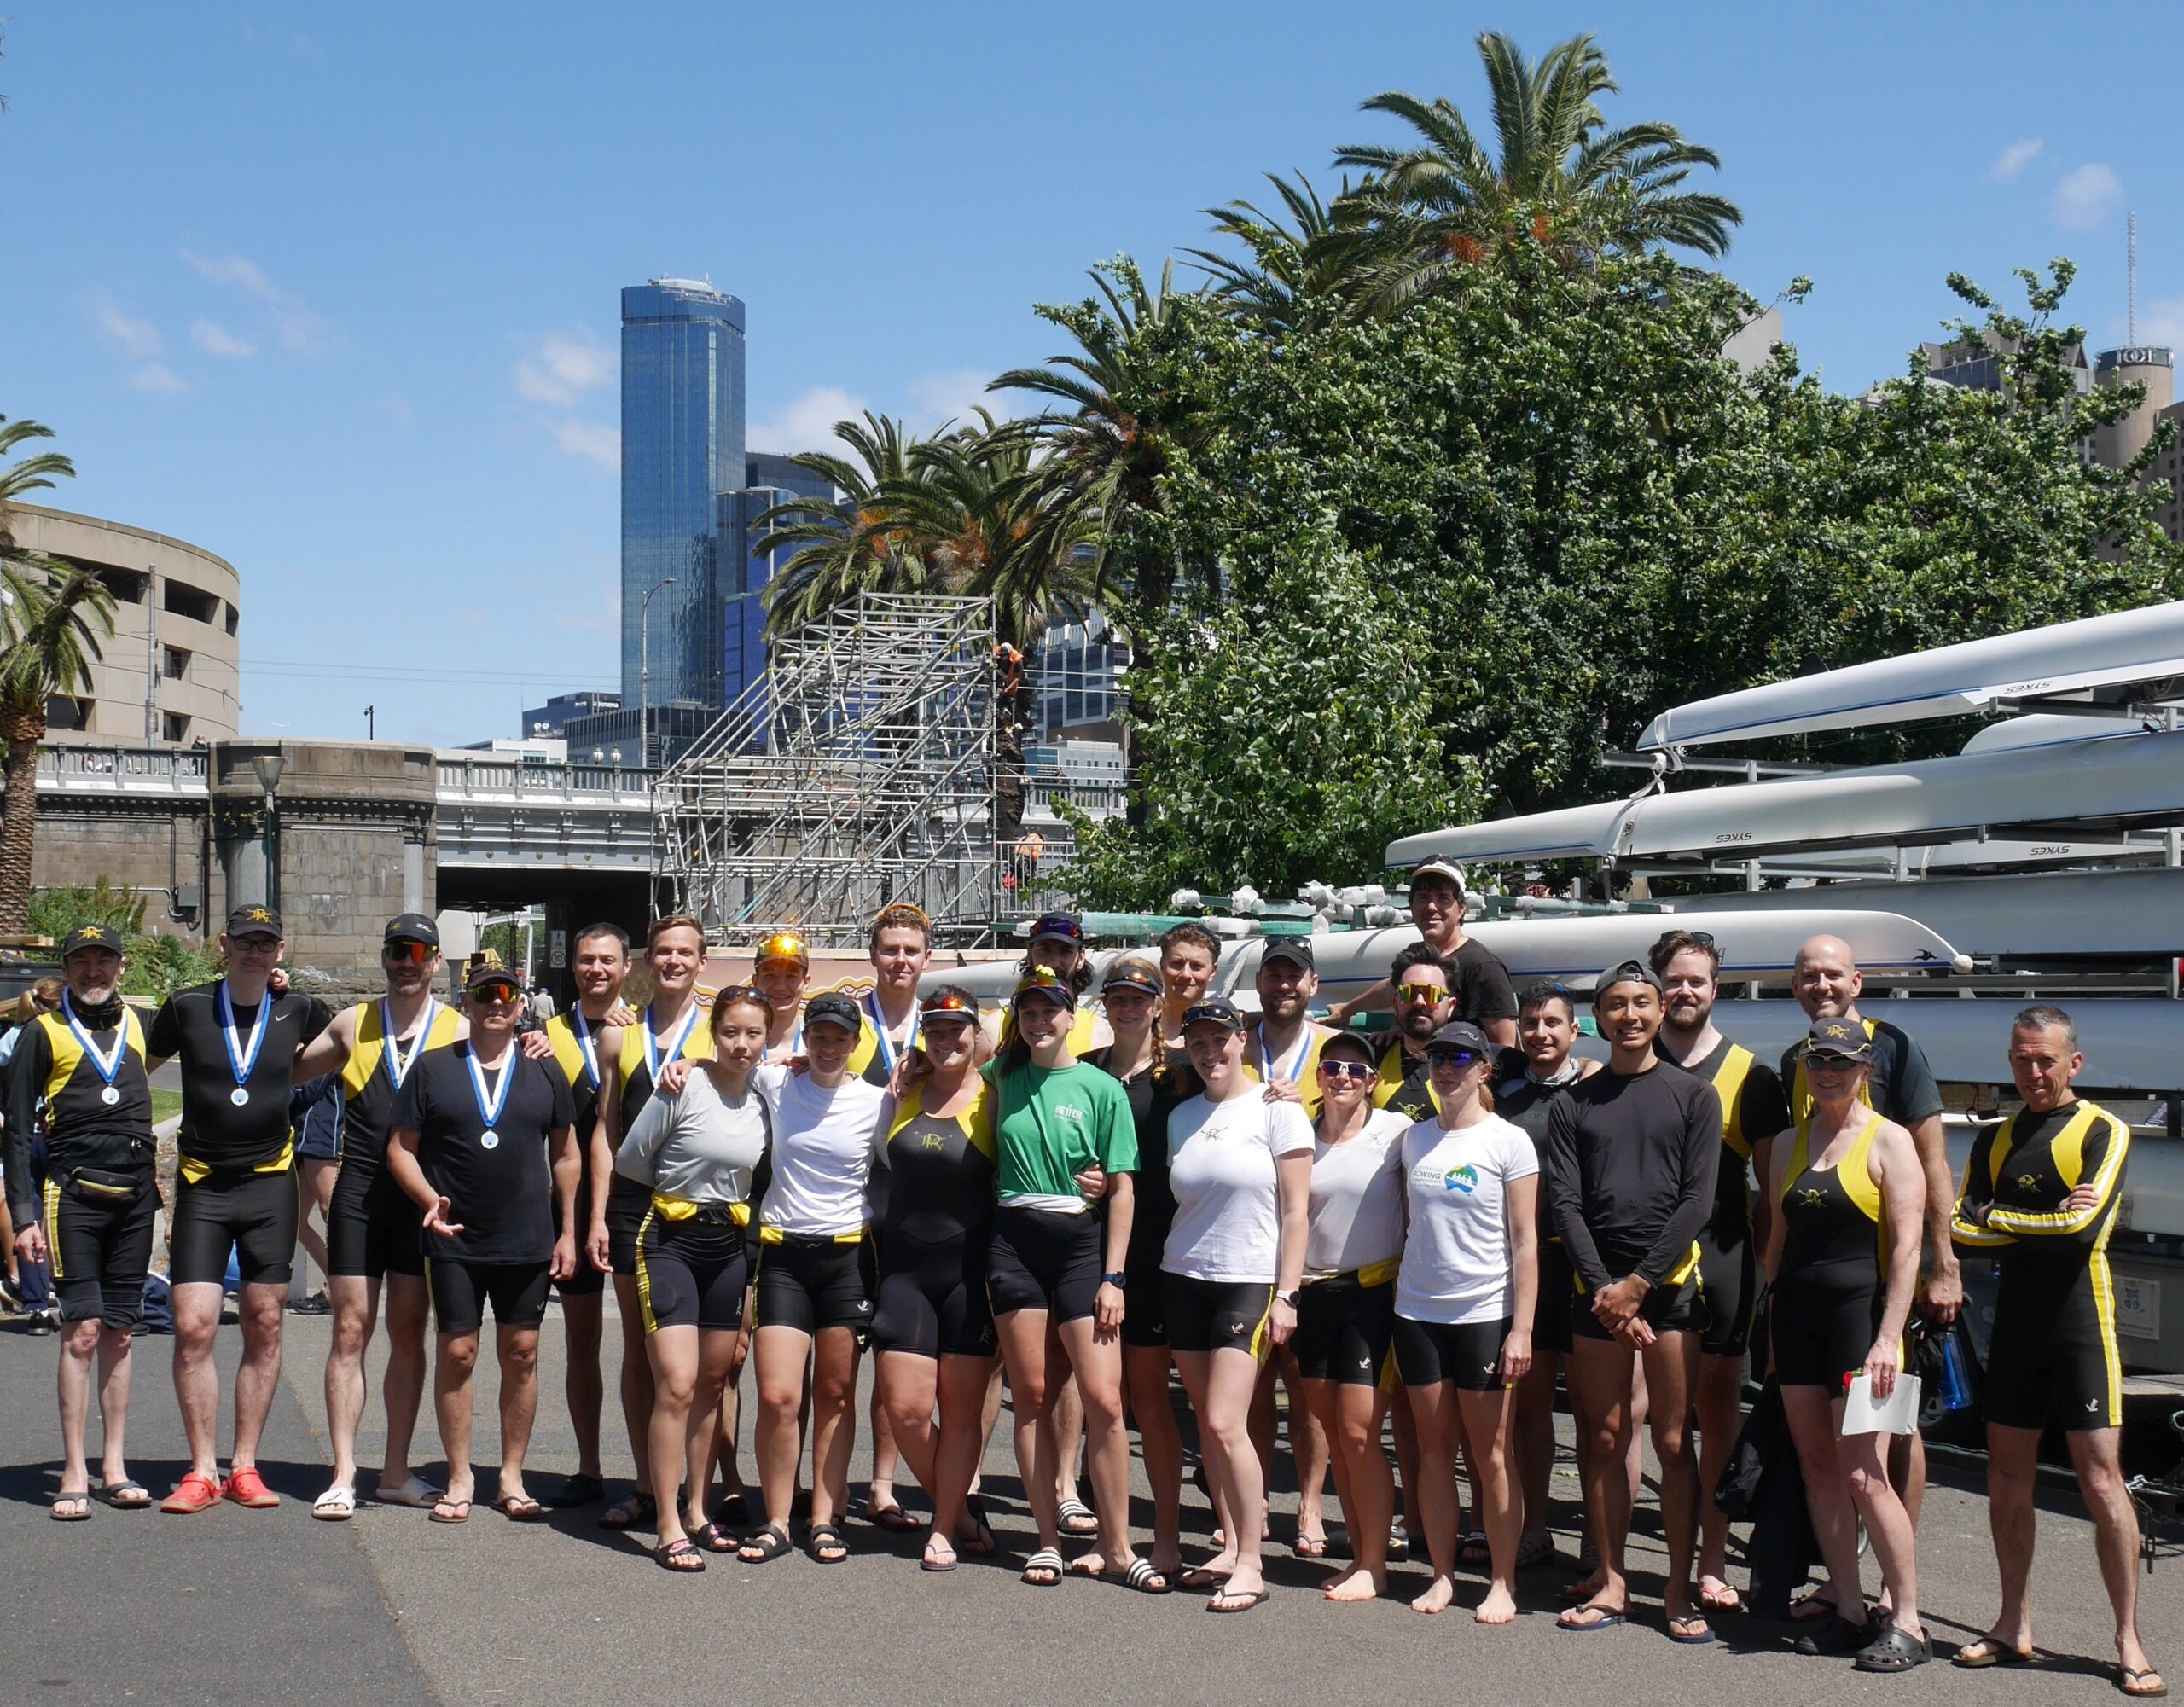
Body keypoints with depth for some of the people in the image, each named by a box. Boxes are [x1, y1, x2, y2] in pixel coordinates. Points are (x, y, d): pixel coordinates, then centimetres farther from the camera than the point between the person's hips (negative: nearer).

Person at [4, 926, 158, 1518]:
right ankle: (74, 1475, -6)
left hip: (135, 1196, 4)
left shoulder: (139, 1026, 14)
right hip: (75, 1195, -4)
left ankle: (115, 1468, 12)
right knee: (82, 1331, -9)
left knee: (118, 1334, 7)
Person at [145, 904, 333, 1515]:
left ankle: (244, 1467, 14)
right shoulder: (188, 1006, 0)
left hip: (270, 1185, 1)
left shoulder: (297, 1011, 3)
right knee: (193, 1327, -7)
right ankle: (202, 1471, 4)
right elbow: (134, 1068, 12)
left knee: (264, 1328, 4)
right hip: (202, 1186, -1)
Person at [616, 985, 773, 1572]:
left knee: (713, 1384, 11)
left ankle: (696, 1511, 24)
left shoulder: (768, 1092, 3)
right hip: (672, 1241, -5)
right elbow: (629, 1161, -3)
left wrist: (725, 1195, 5)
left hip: (730, 1245, 5)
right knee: (677, 1386, -12)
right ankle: (669, 1529, -8)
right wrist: (684, 1185, 6)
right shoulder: (683, 1088, -11)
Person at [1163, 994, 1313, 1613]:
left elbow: (1295, 1211, -6)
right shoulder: (1182, 1116, 10)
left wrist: (1285, 1294, -10)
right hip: (1183, 1279, 5)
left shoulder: (1277, 1111, -5)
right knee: (1206, 1424, 6)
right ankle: (1231, 1545, 17)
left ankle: (1251, 1563, -4)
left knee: (1226, 1424, -13)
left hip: (1249, 1283, -5)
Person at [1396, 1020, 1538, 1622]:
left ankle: (1503, 1582, 9)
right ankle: (1442, 1575, 16)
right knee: (1435, 1450, 8)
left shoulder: (1509, 1142, -5)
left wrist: (1521, 1328, -12)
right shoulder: (1415, 1138, 8)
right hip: (1418, 1312, 4)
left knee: (1490, 1454, 0)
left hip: (1484, 1314, -4)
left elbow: (1525, 1241, -6)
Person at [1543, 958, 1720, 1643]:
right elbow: (1564, 1203, 2)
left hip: (1669, 1285, -2)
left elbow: (1697, 1200, -3)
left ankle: (1679, 1591, 5)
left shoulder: (1693, 1096, 5)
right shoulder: (1572, 1103, 9)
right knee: (1606, 1441, 4)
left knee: (1673, 1443, -1)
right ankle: (1612, 1586, 11)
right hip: (1597, 1289, 2)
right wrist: (1604, 1288, -10)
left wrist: (1639, 1284, -10)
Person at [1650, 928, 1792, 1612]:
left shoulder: (1749, 1076, 5)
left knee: (1718, 1413, 5)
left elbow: (1772, 1185, 6)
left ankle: (1712, 1565, 12)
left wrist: (1758, 1260, -2)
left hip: (1719, 1263, 0)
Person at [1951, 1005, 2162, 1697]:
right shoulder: (1994, 1141, 12)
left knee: (2101, 1482, -6)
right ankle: (2014, 1626, 19)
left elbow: (2084, 1227, -16)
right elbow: (1964, 1230, 0)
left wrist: (1997, 1221, -8)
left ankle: (2129, 1640, 2)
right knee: (2007, 1479, 8)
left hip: (2081, 1322, -5)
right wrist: (2046, 1225, -13)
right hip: (2015, 1322, 5)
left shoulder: (2104, 1133, -3)